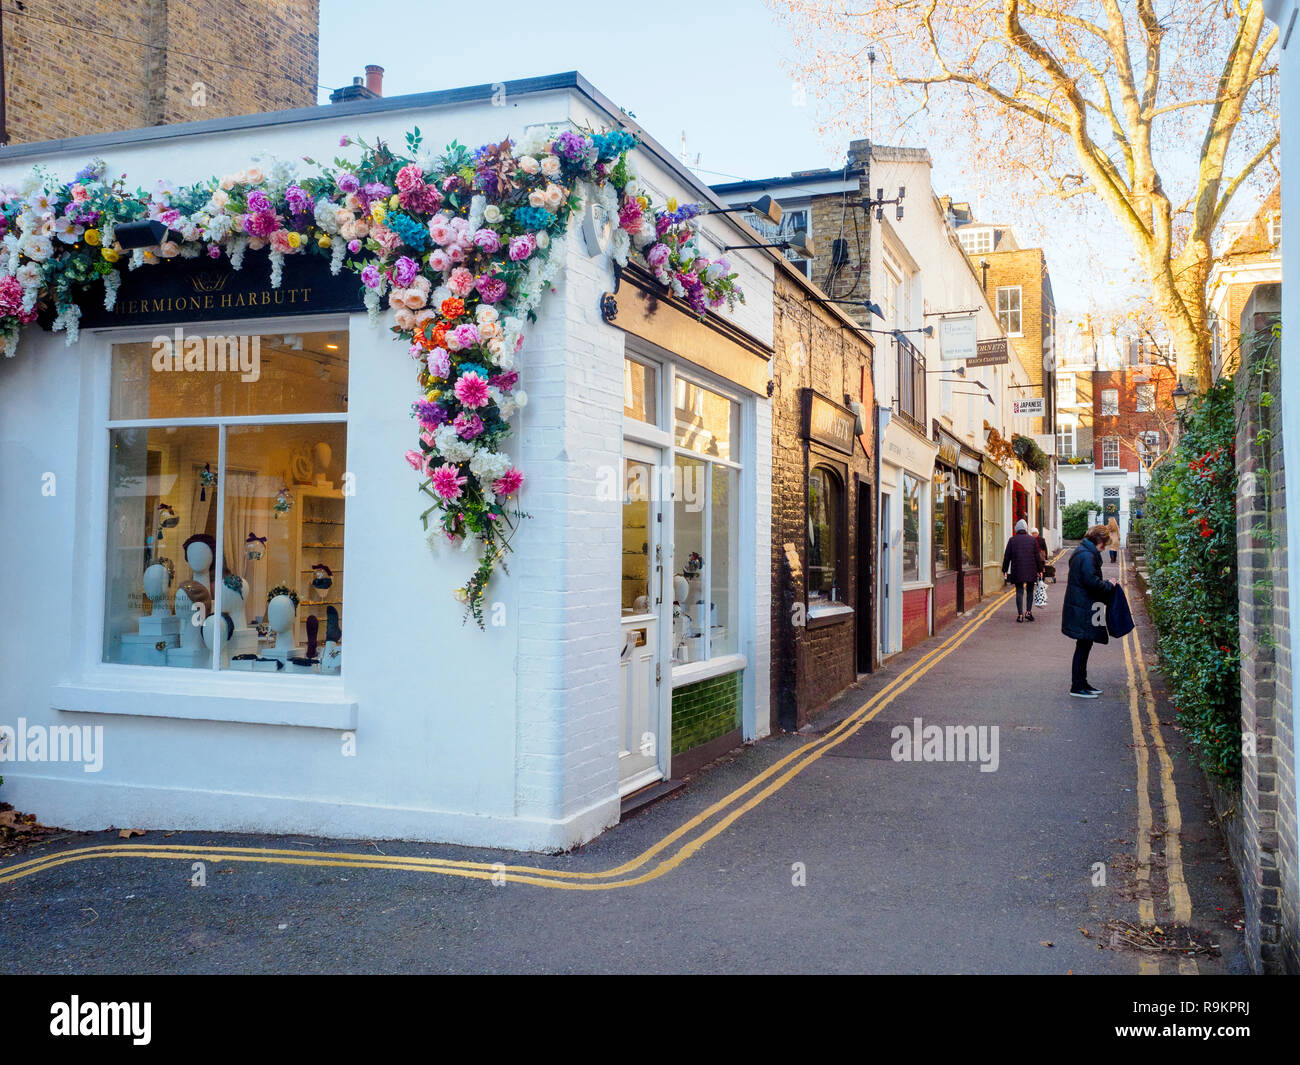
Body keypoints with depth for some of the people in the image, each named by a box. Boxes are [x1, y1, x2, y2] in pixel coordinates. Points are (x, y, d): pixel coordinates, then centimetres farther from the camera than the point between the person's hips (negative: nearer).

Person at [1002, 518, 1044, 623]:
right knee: (1030, 591, 12)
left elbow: (1007, 556, 2)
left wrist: (1005, 570, 9)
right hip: (1031, 571, 0)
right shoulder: (1032, 539, 3)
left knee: (1019, 592, 2)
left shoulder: (1012, 540, 1)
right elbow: (1037, 556, 4)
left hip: (1017, 571, 0)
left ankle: (1020, 614, -2)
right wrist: (1040, 570, 11)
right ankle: (1028, 611, 2)